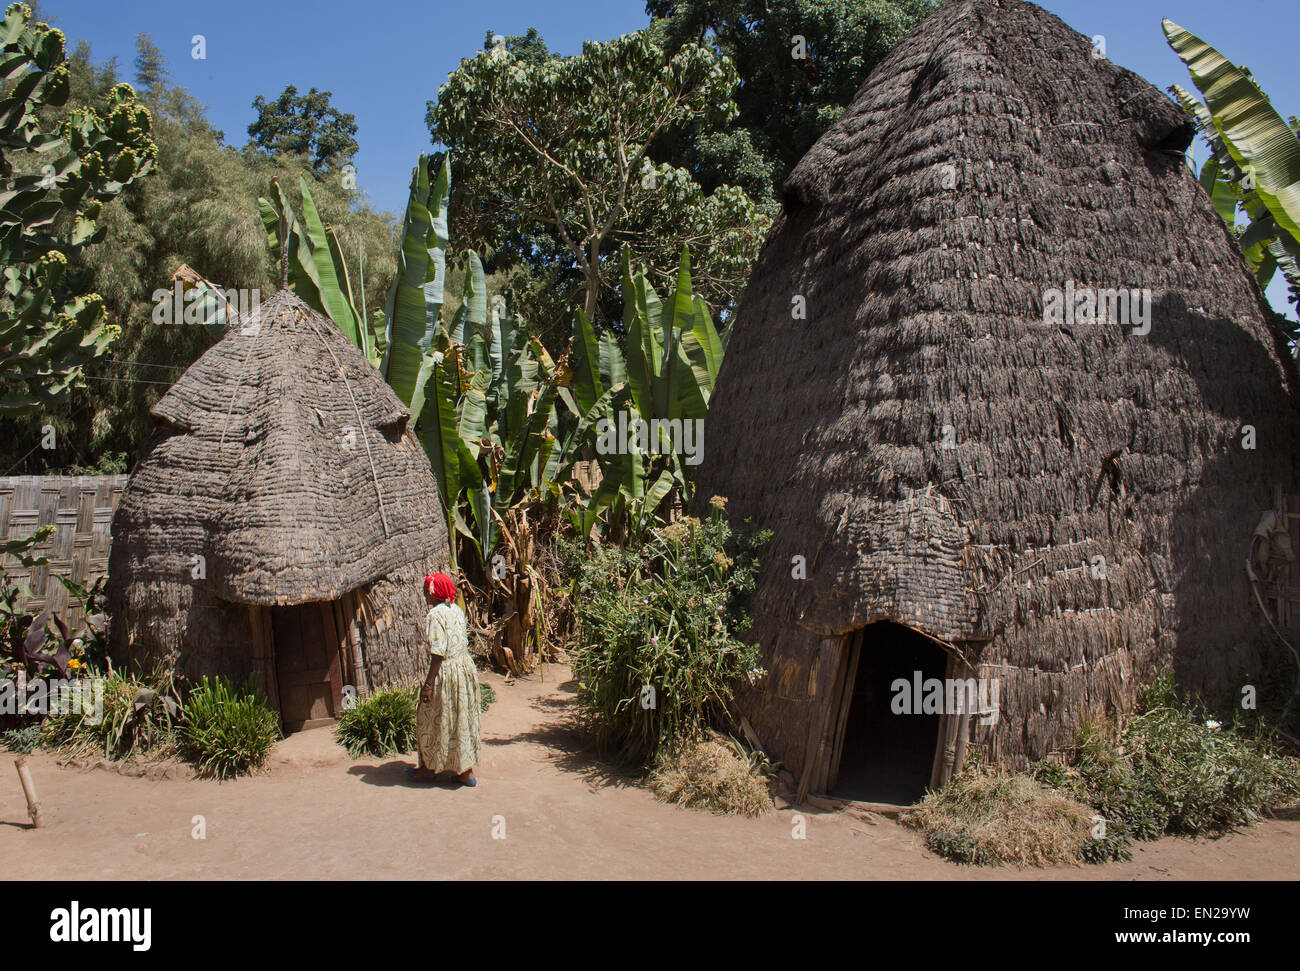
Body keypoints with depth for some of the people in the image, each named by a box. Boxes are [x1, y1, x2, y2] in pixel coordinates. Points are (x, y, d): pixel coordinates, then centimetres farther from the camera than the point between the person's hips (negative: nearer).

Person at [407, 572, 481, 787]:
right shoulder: (457, 610, 6)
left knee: (435, 720, 9)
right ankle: (466, 771, 19)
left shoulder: (435, 615, -17)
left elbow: (438, 652, -21)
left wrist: (429, 683, -18)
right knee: (463, 718, 14)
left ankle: (429, 767, 24)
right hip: (465, 666, 8)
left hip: (446, 672, -8)